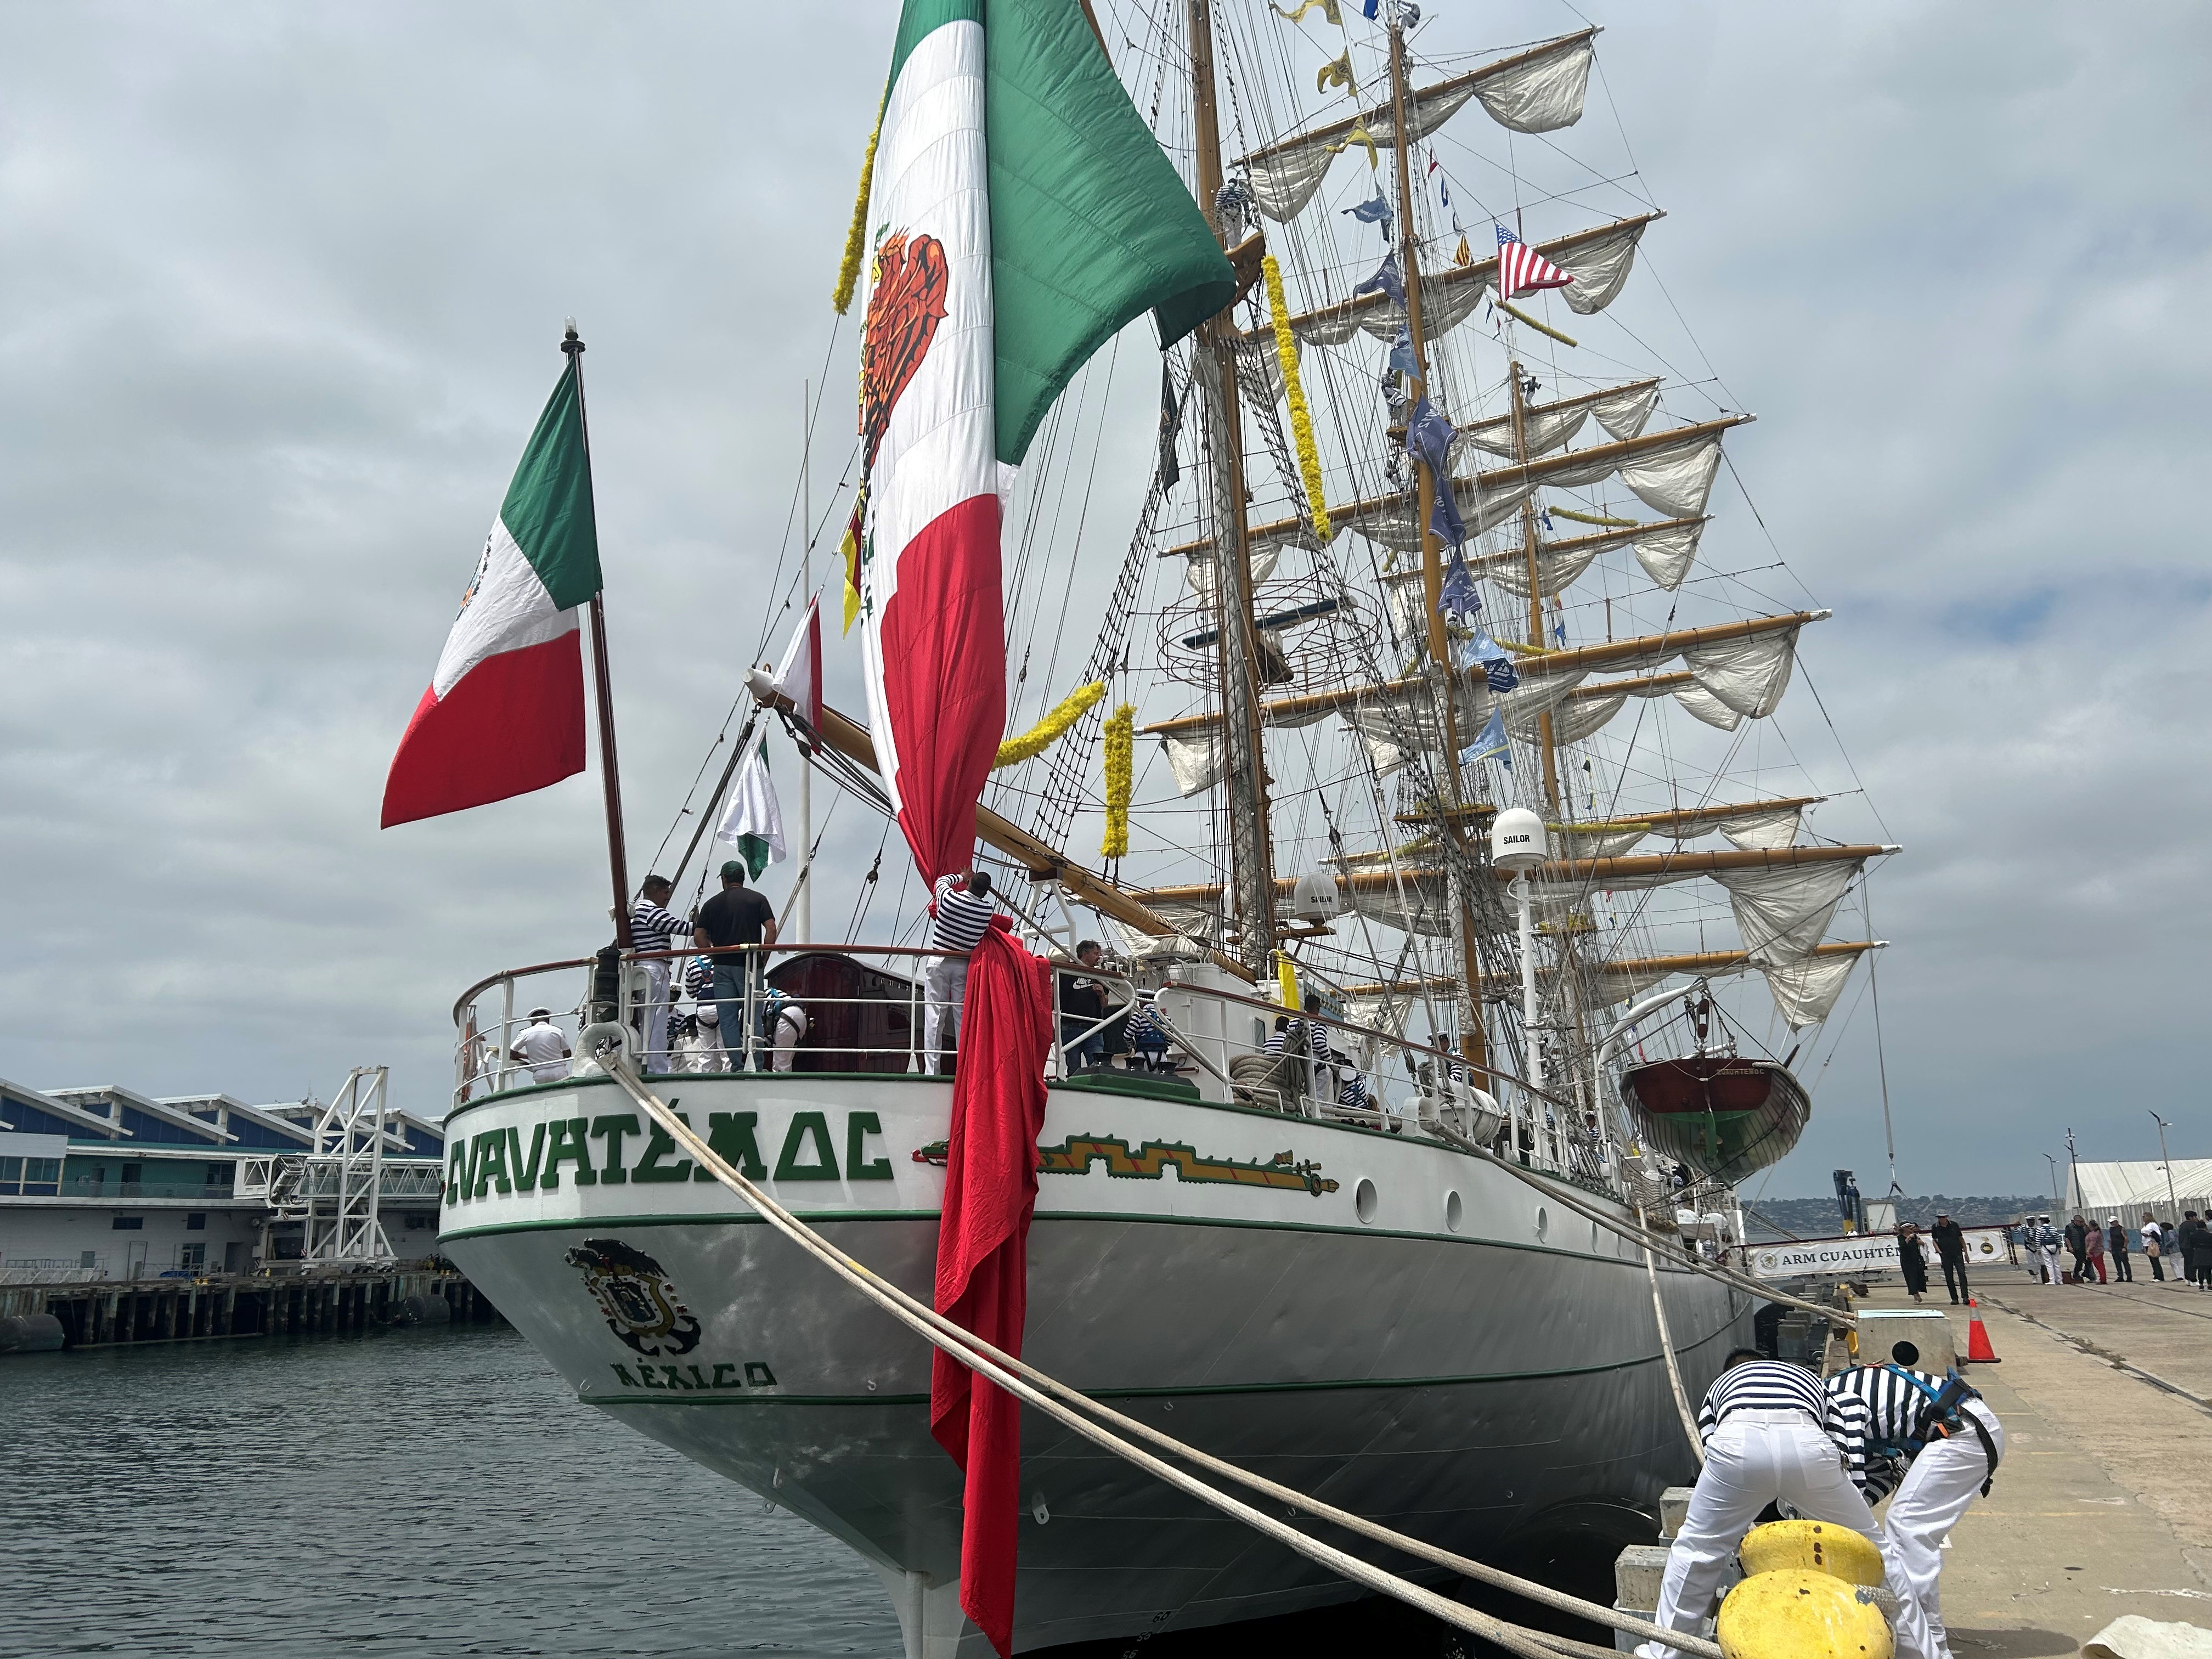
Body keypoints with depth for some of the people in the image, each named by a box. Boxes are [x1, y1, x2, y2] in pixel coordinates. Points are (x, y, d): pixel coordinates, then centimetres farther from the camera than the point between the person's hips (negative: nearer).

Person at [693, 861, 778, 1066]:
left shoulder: (712, 903, 9)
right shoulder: (757, 899, 4)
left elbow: (698, 936, 4)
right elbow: (771, 929, -7)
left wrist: (714, 955, 14)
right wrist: (763, 956, 1)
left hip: (722, 965, 2)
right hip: (749, 965, -1)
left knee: (727, 1019, 2)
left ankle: (737, 1066, -3)